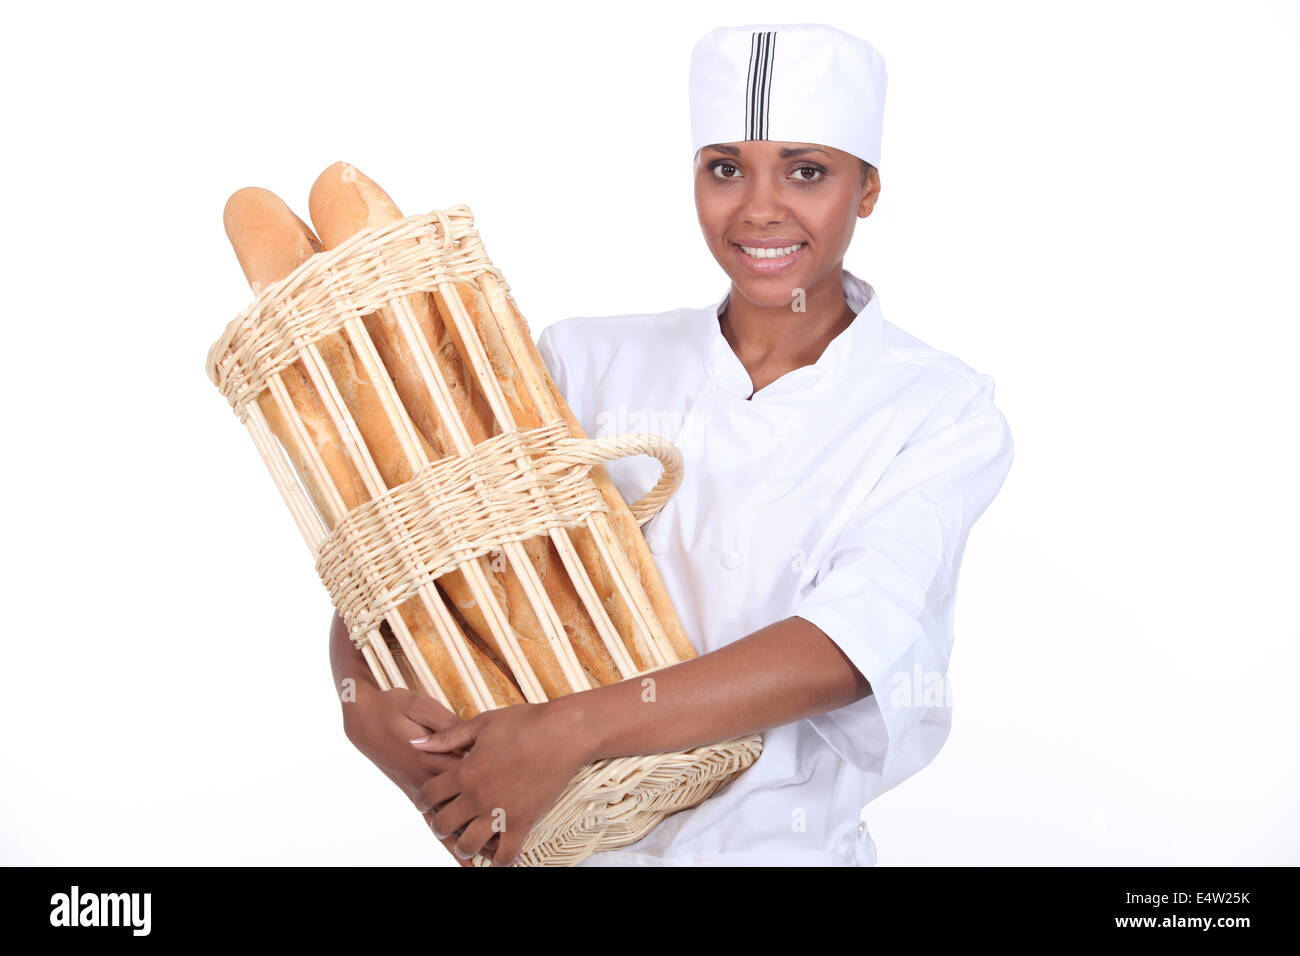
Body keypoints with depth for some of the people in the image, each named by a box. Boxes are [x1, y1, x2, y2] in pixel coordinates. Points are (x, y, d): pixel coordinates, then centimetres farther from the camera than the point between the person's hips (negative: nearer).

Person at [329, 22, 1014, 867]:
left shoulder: (947, 416, -3)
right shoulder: (592, 362, 2)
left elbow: (849, 646, -17)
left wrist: (567, 733, -25)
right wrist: (363, 695, -21)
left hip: (781, 841, -2)